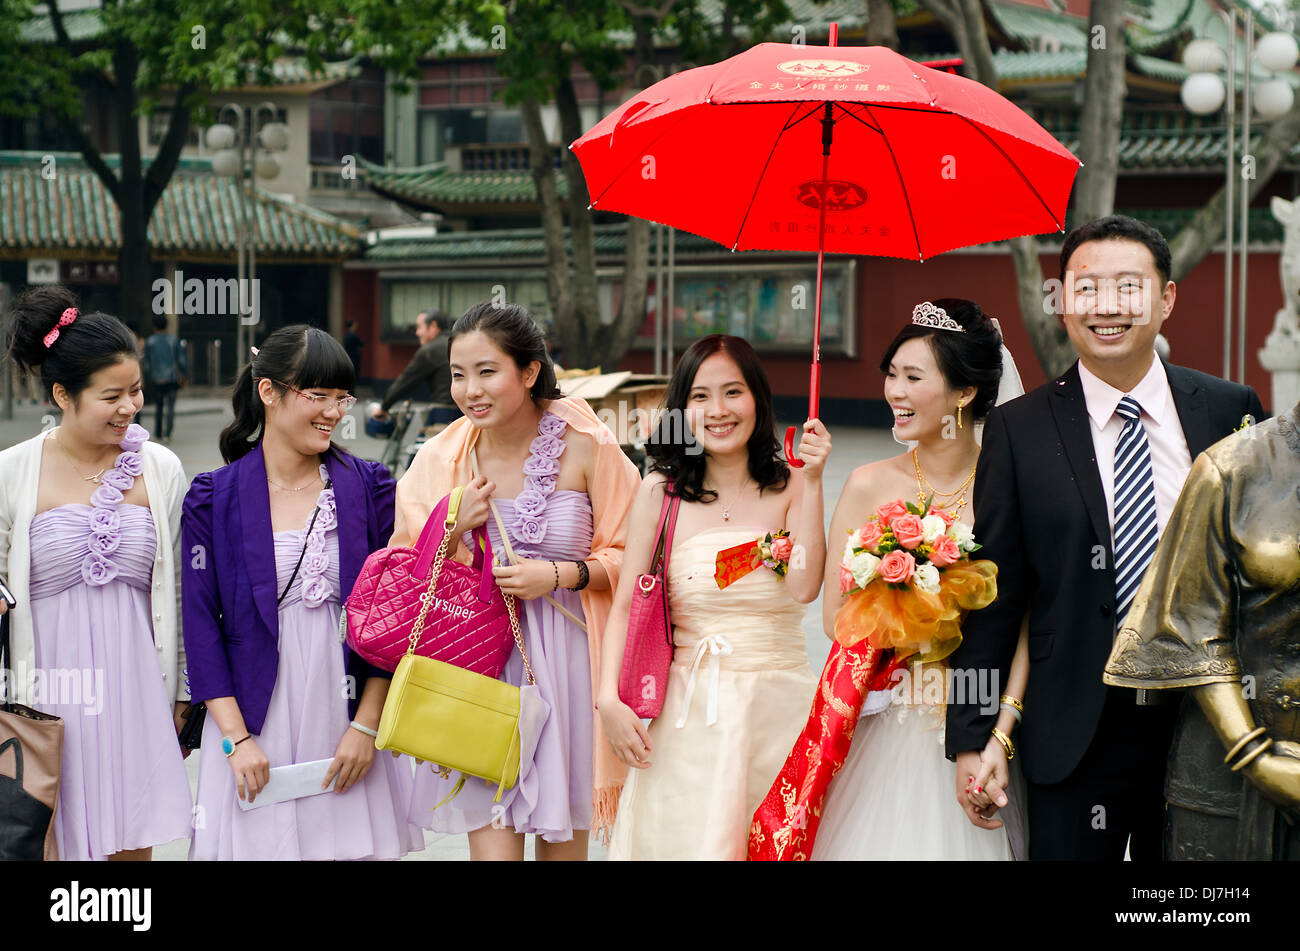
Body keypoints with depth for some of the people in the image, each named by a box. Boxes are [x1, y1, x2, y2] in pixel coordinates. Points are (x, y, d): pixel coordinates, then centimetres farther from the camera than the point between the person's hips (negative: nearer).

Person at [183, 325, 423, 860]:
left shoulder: (370, 488, 4)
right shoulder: (214, 498, 1)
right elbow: (201, 620, -1)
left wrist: (367, 725, -6)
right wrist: (237, 737, -8)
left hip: (350, 719, 1)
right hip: (255, 718, -1)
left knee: (354, 845, 1)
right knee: (261, 844, 1)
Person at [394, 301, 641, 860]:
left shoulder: (585, 447, -7)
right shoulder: (443, 459, 0)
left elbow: (627, 556, -1)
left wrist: (561, 574, -16)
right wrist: (456, 528, -11)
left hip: (564, 659, -1)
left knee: (563, 838, 10)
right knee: (492, 838, -4)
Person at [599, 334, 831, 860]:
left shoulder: (788, 489, 1)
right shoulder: (660, 493, 1)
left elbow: (804, 587, -14)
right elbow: (625, 605, 1)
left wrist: (812, 482, -15)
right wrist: (609, 699, -10)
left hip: (777, 710, 0)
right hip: (690, 712, 0)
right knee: (690, 840, 1)